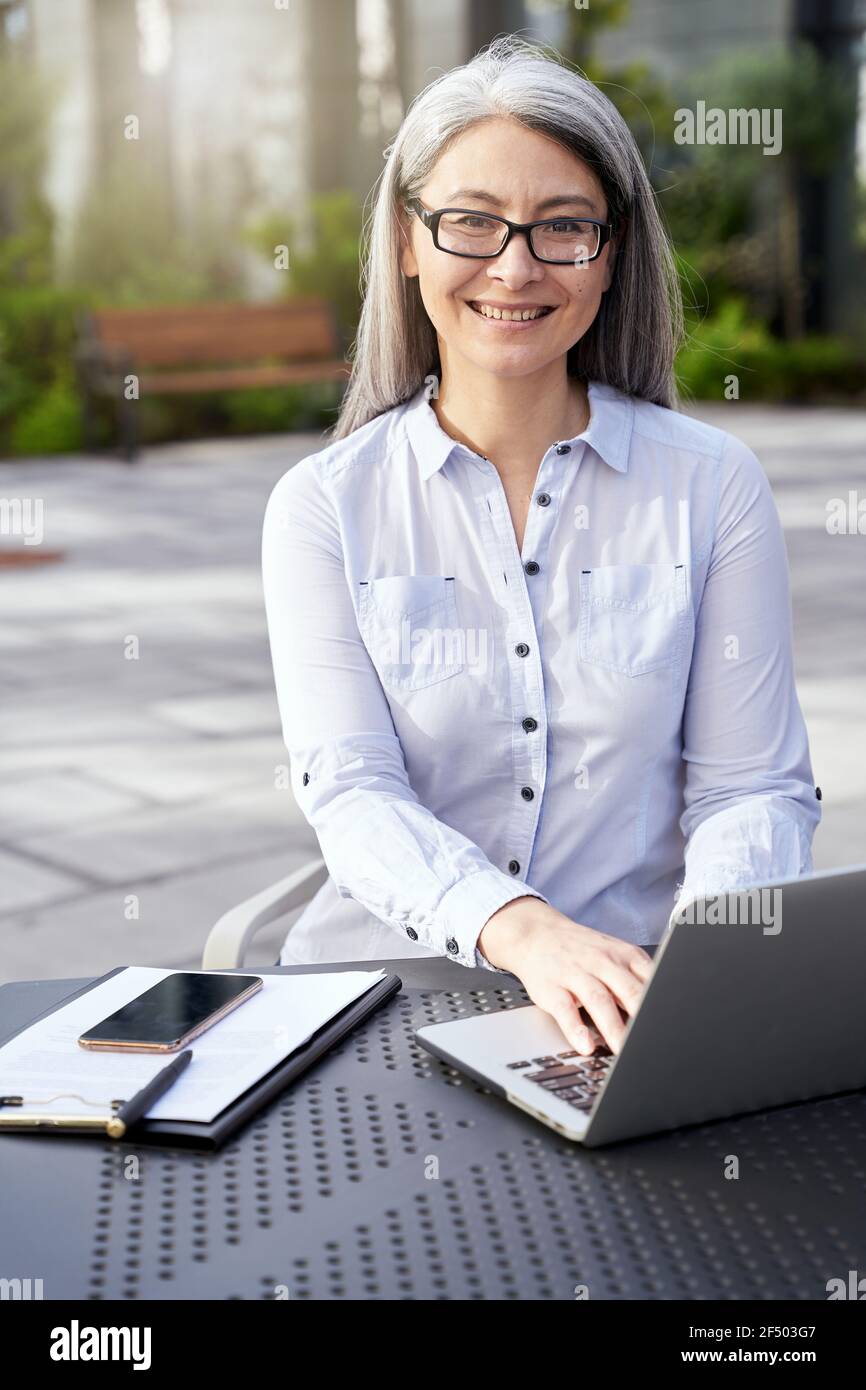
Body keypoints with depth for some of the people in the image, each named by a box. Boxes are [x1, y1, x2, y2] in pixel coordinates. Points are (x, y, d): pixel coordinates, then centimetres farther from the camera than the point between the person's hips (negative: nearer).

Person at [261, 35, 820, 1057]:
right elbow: (351, 790, -7)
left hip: (635, 999, 1)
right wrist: (522, 932, -26)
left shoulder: (714, 485, 5)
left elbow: (752, 784, 3)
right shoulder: (322, 506, 4)